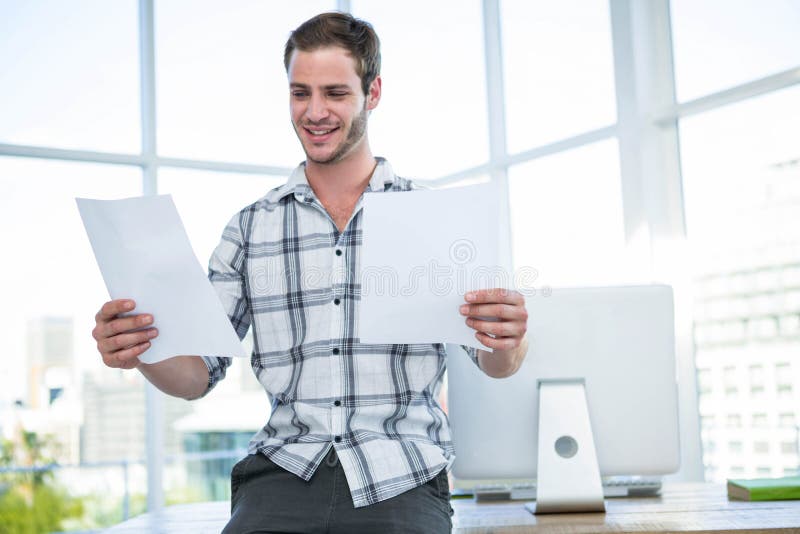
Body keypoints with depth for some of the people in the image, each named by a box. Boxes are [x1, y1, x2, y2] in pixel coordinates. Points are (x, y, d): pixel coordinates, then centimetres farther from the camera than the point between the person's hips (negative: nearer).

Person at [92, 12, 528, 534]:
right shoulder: (250, 228, 11)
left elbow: (497, 365, 4)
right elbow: (199, 375, 10)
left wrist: (507, 342, -20)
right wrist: (143, 349, -13)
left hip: (401, 478, -1)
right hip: (284, 469, 1)